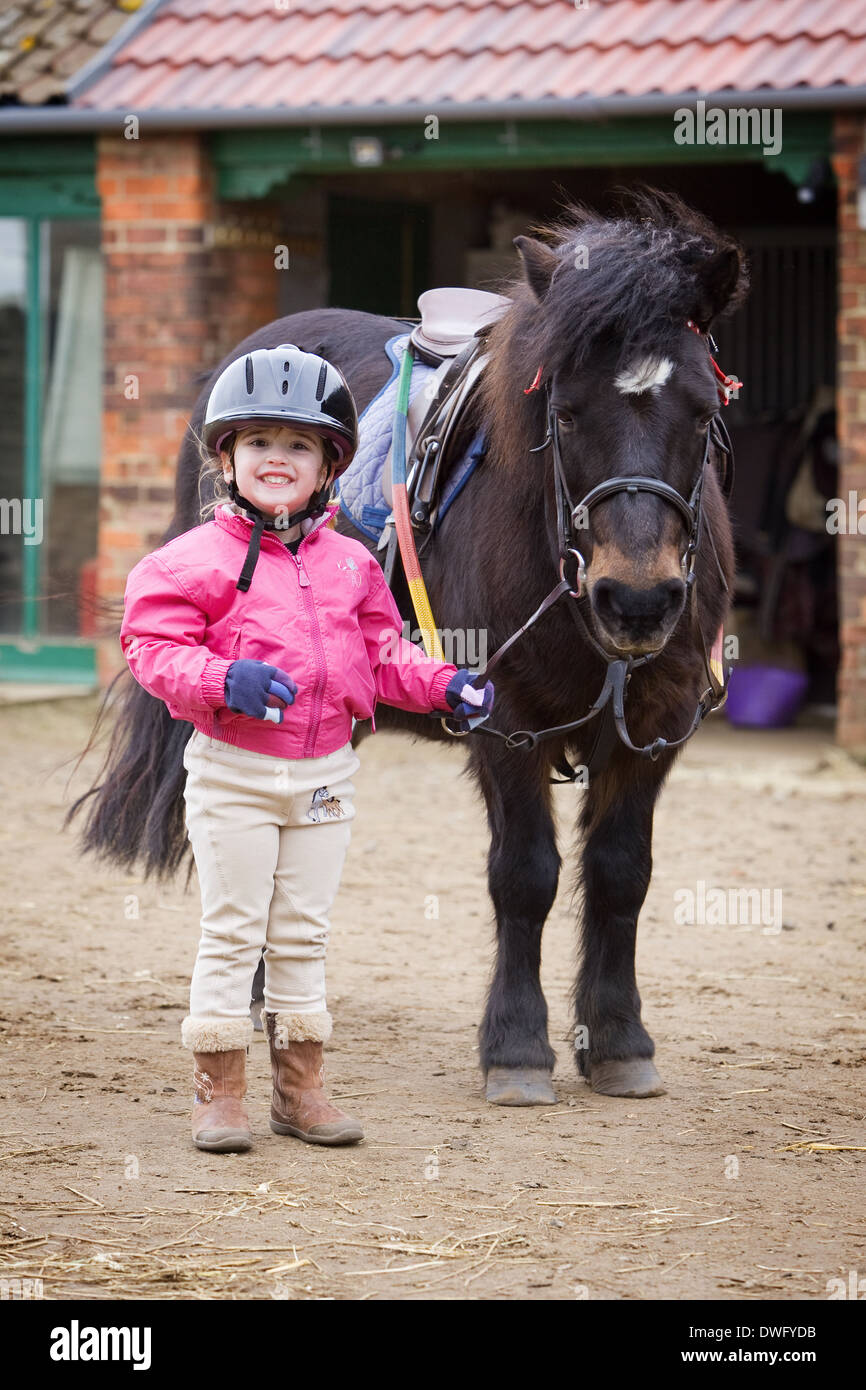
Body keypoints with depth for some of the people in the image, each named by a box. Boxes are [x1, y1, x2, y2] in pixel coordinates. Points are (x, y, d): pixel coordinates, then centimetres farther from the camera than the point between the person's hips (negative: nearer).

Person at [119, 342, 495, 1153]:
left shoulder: (350, 565, 7)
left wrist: (442, 687, -1)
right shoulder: (197, 559, -9)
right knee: (232, 932, 0)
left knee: (303, 934, 12)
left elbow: (383, 654, 14)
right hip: (233, 771, -4)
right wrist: (223, 681, -29)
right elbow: (154, 645, -14)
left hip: (325, 773, 4)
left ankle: (300, 1087, 20)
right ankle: (218, 1093, 8)